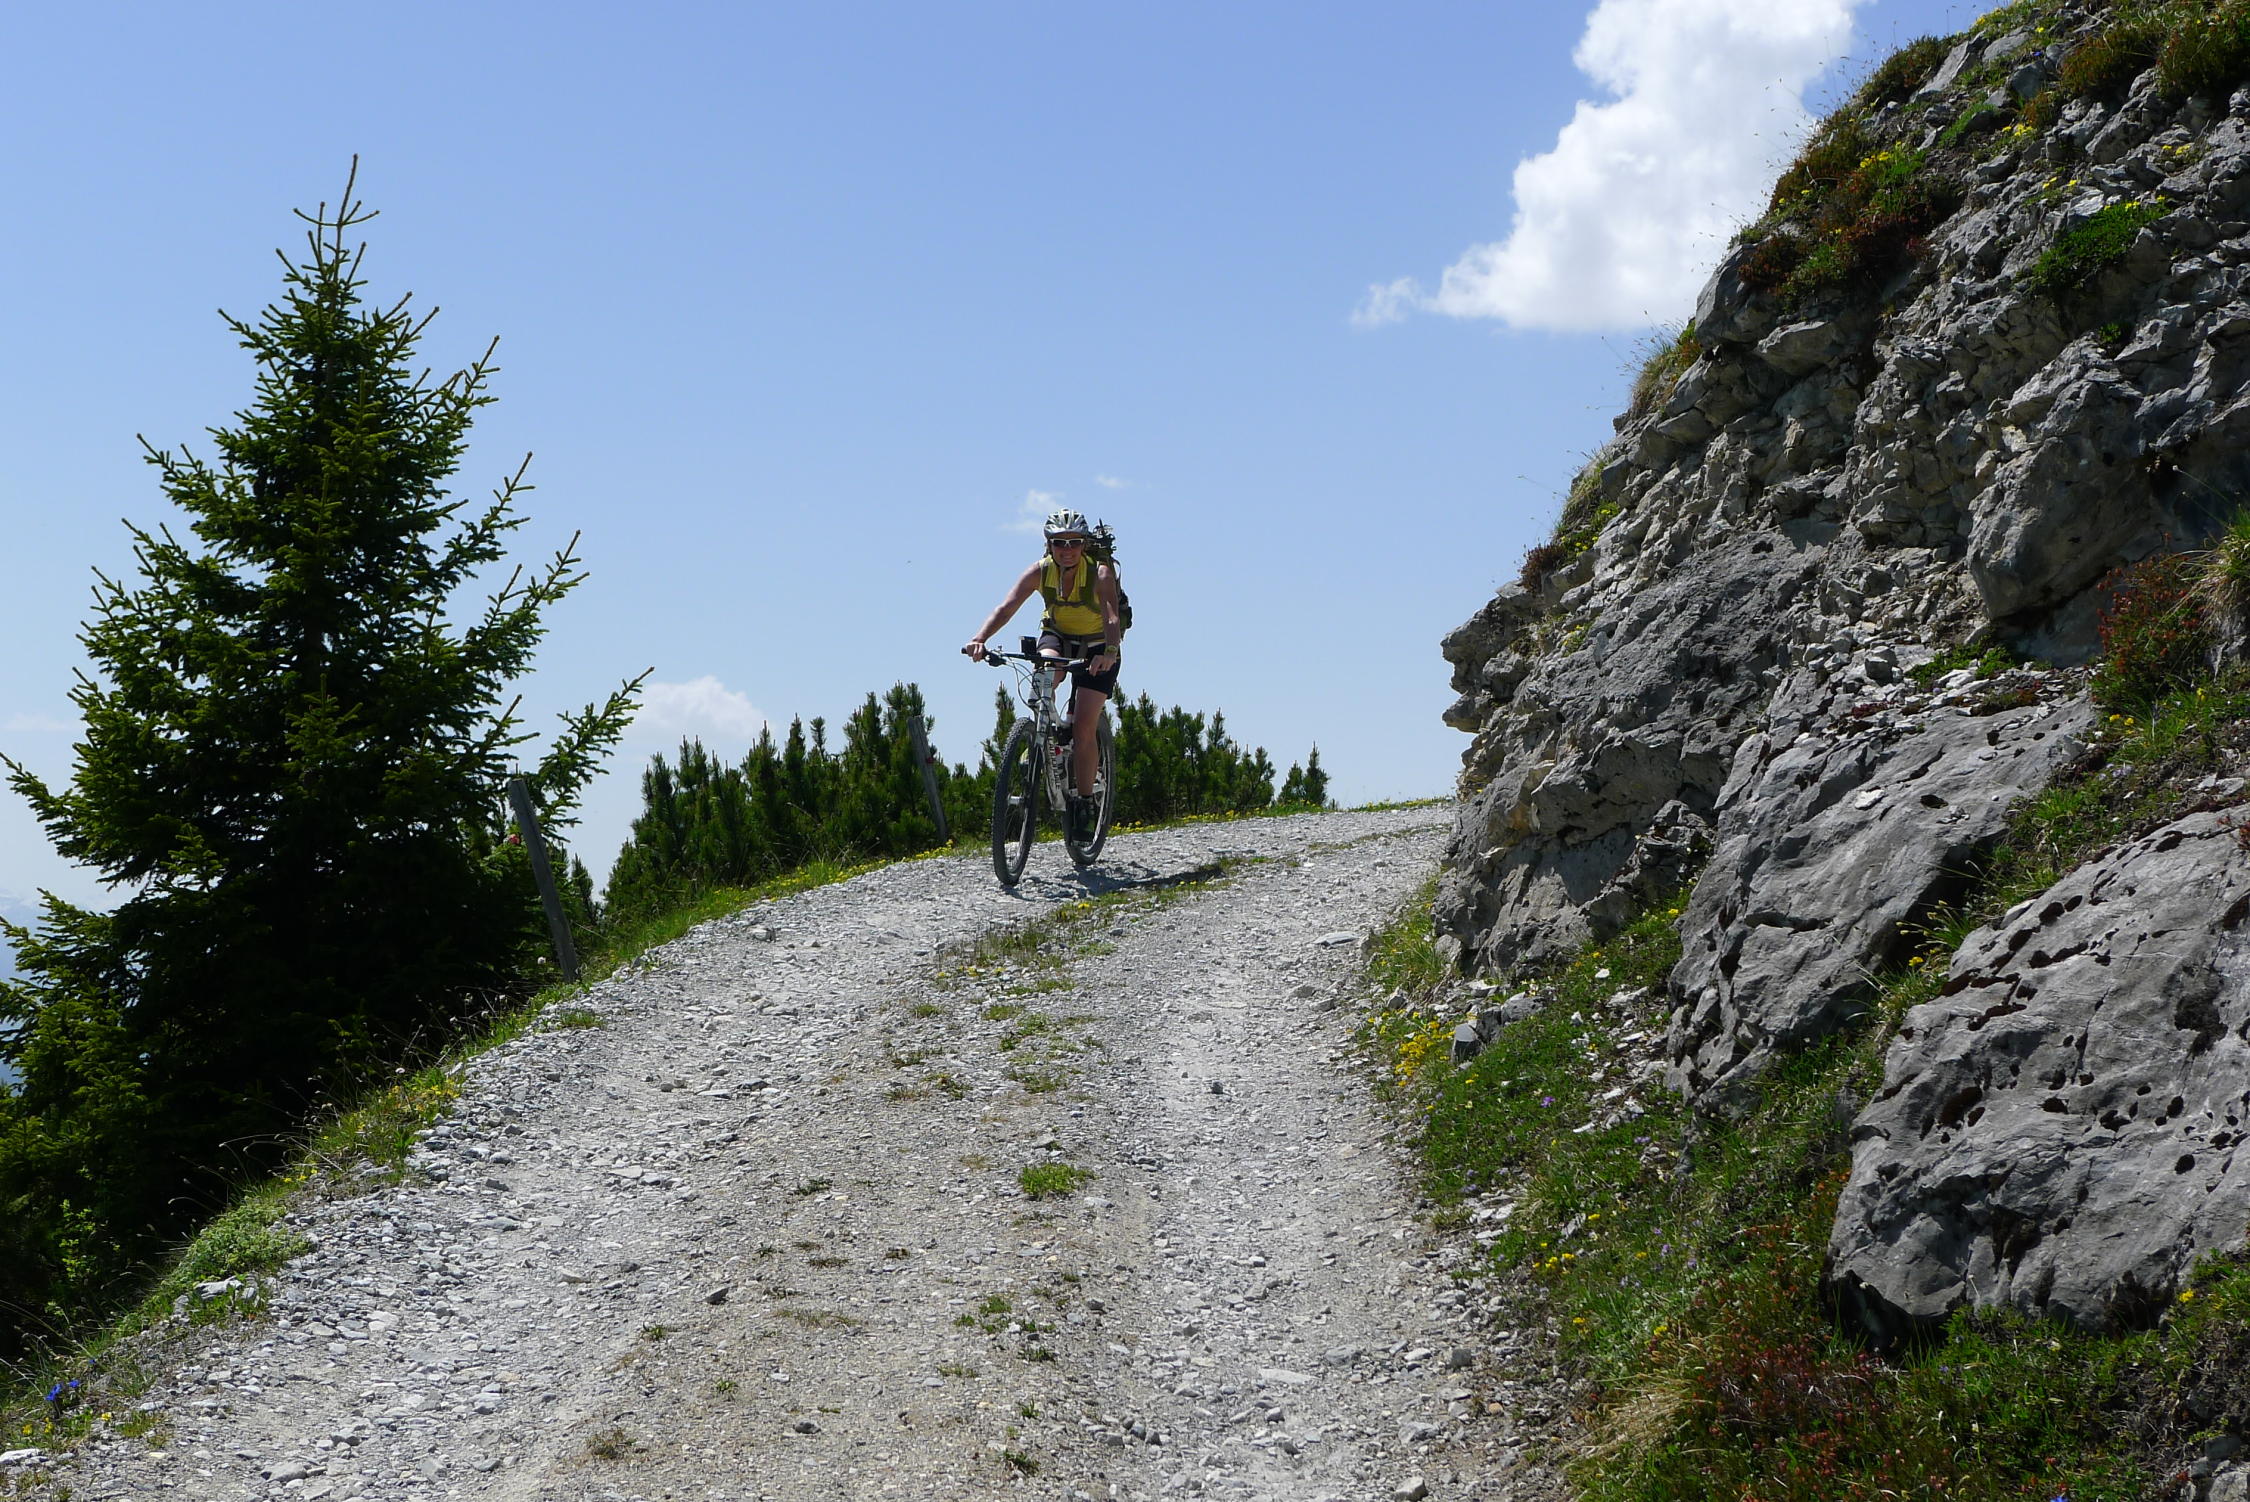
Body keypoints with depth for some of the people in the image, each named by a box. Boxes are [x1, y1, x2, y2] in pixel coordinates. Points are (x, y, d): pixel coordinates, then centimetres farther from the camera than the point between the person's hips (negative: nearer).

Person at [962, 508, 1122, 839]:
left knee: (1084, 725, -15)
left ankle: (1084, 804, -3)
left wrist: (1109, 652, -62)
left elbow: (1112, 617, -41)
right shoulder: (1040, 571, -19)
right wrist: (980, 639, -48)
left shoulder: (1100, 573, -27)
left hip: (1096, 647, -2)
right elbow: (1006, 607, -30)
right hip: (1057, 635, 3)